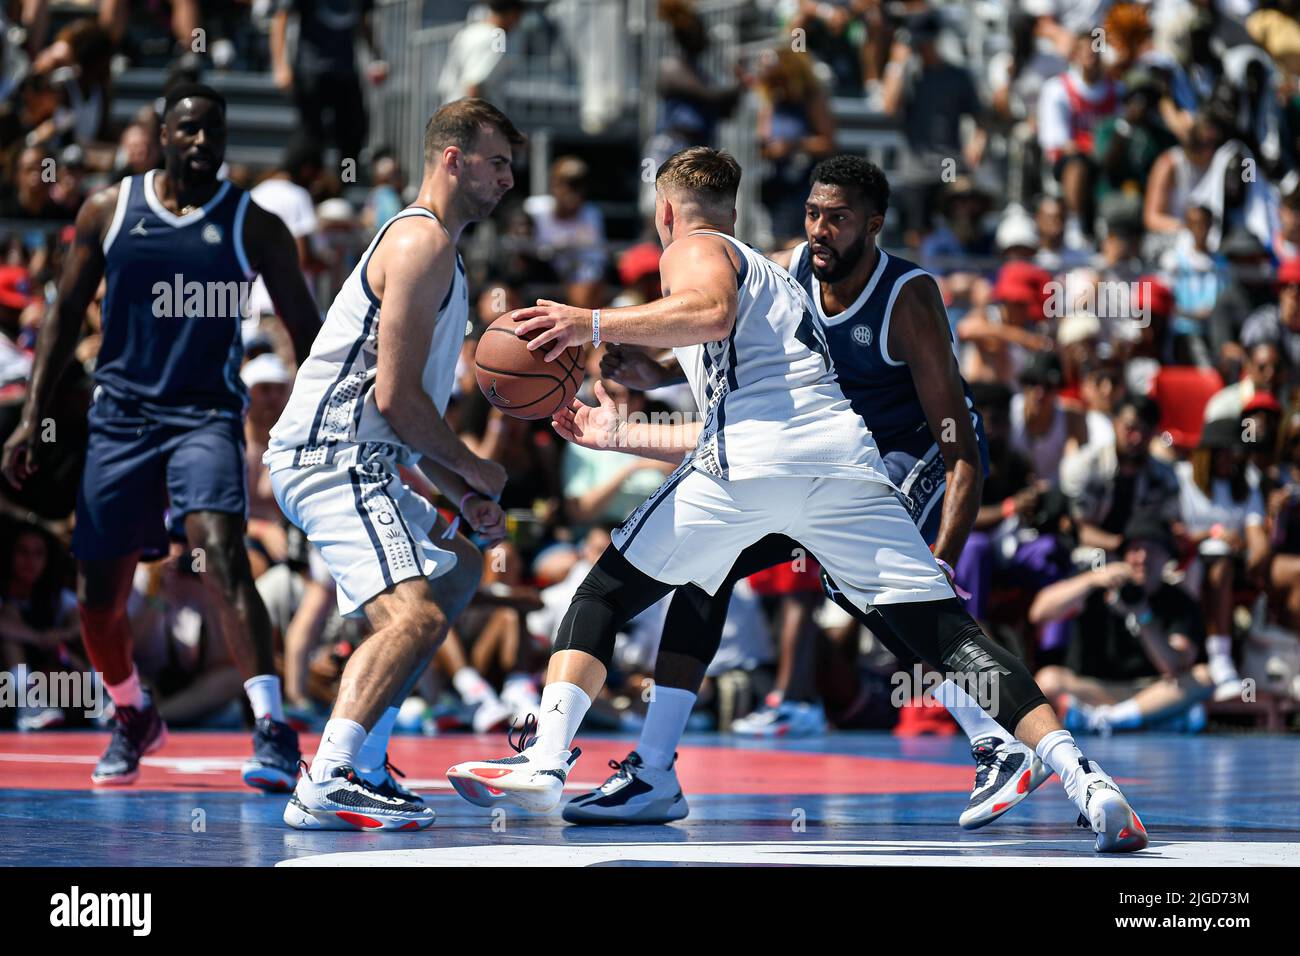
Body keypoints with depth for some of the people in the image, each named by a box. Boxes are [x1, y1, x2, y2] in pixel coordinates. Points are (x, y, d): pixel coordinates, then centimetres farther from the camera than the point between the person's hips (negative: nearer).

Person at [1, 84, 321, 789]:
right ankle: (132, 718, 36)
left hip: (206, 415, -3)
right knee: (98, 593, 7)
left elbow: (307, 333, 4)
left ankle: (272, 730, -32)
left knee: (220, 549, -27)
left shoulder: (254, 227, -1)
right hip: (120, 415, 3)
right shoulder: (109, 210, 4)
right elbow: (66, 313, 12)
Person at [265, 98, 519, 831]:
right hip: (332, 460, -11)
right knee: (415, 616, -28)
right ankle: (327, 786, -35)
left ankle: (365, 761, 24)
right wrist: (473, 471, -5)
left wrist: (464, 496, 17)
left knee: (458, 568, 29)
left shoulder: (429, 246, 23)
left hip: (352, 463, 11)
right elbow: (396, 395, -18)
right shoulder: (424, 242, -11)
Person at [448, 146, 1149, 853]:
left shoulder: (692, 250, 17)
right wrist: (618, 434, 53)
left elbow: (713, 313, -9)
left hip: (753, 461, -6)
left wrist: (594, 325, -5)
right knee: (946, 634, 0)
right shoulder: (774, 277, 40)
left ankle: (544, 761, -4)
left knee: (604, 595, 10)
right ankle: (1083, 781, -15)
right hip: (846, 455, 6)